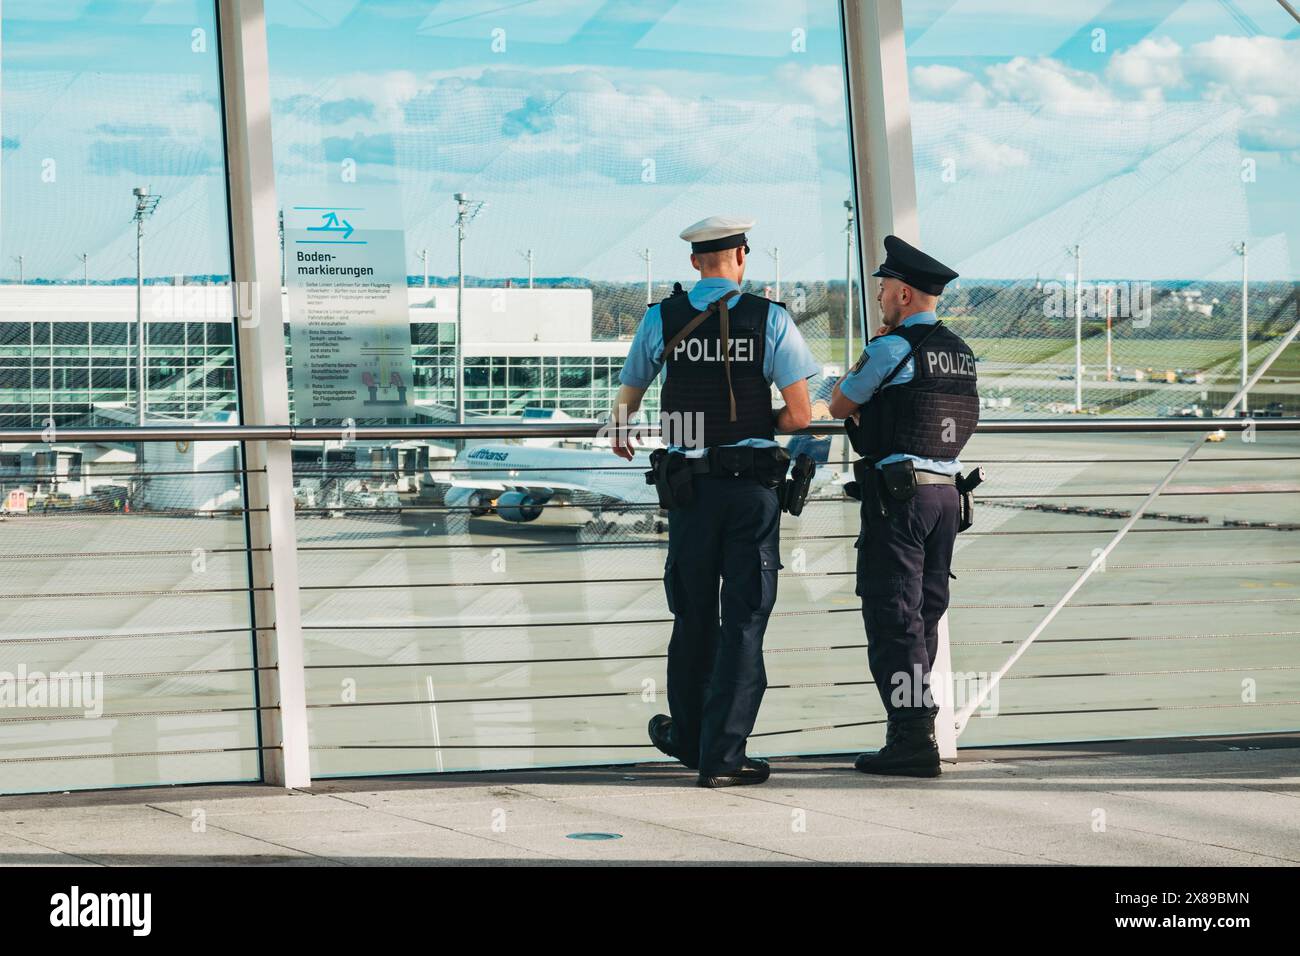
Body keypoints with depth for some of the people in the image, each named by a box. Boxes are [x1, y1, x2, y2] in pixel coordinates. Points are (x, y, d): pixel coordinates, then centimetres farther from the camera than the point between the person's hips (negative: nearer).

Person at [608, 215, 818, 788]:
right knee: (743, 622, 2)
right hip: (753, 487, -2)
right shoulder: (770, 320, -5)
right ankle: (722, 756, -1)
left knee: (693, 616, 17)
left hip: (688, 487, 2)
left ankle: (687, 736, 32)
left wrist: (619, 435, 37)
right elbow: (800, 414, -8)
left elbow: (626, 399, 14)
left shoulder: (662, 319, 1)